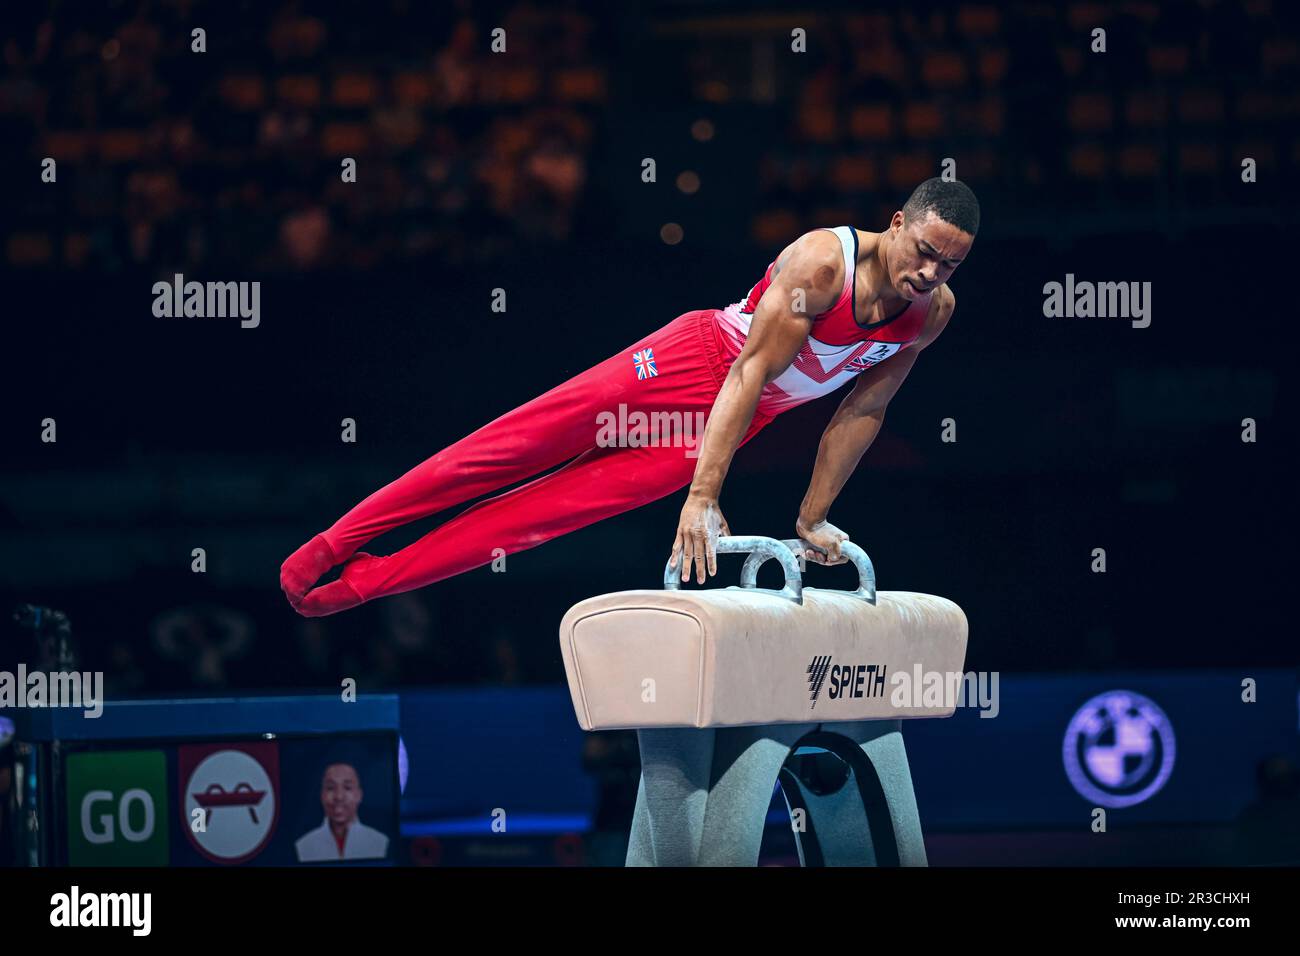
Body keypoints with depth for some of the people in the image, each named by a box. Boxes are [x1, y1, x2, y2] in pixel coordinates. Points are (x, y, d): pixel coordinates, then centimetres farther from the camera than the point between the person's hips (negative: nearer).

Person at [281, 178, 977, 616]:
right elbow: (752, 372, -29)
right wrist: (702, 498, -33)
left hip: (734, 422, 4)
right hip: (698, 359, -4)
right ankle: (337, 544, -5)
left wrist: (812, 521, 5)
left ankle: (365, 582, -1)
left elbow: (862, 414, 3)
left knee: (561, 506, -1)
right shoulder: (822, 261, -26)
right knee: (515, 445, -11)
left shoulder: (933, 312, -9)